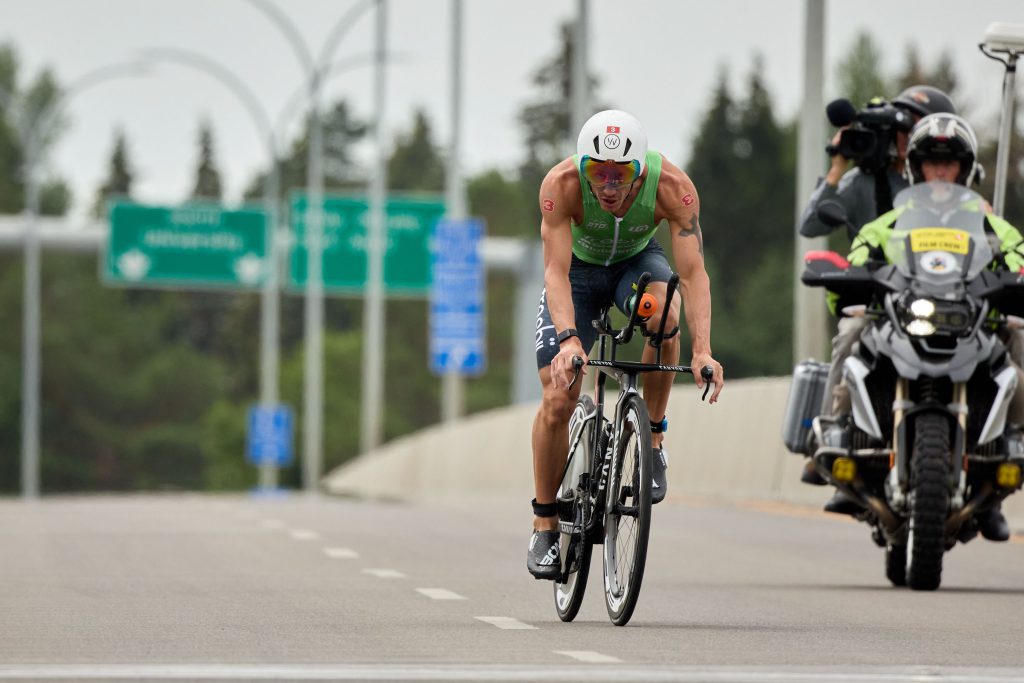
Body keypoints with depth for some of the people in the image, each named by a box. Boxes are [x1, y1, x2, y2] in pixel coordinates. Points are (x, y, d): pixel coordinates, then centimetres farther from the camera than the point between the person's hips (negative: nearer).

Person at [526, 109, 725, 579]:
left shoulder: (672, 187, -33)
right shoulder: (561, 184, -35)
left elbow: (692, 273, -37)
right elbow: (556, 271, -39)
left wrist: (702, 351, -50)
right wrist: (568, 339, -55)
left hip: (638, 261, 0)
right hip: (579, 266, 0)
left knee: (664, 317, -36)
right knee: (558, 401, -10)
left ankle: (652, 440, -14)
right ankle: (545, 526, 7)